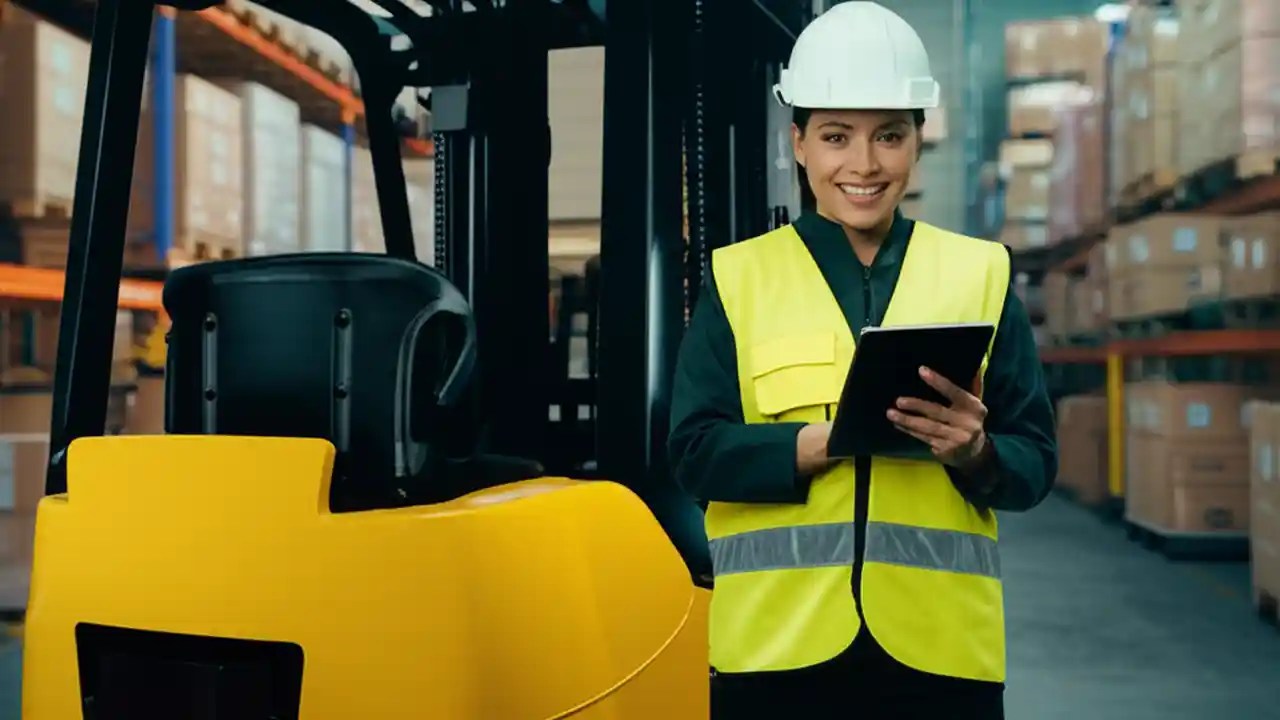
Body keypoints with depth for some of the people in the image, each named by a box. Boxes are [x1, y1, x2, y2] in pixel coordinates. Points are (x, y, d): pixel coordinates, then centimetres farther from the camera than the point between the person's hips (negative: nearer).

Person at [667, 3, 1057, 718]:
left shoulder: (979, 272, 6)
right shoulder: (738, 276, 4)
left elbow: (1036, 460, 4)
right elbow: (695, 450, -4)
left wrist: (975, 452, -17)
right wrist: (827, 438, -19)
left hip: (939, 643, 1)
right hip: (779, 639, -1)